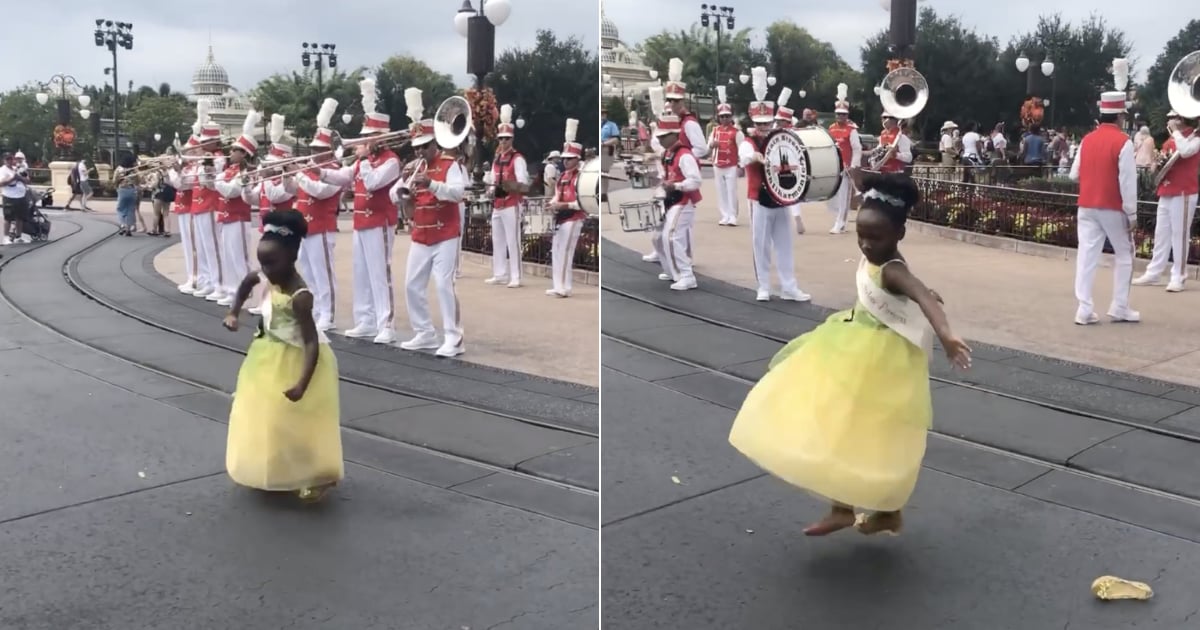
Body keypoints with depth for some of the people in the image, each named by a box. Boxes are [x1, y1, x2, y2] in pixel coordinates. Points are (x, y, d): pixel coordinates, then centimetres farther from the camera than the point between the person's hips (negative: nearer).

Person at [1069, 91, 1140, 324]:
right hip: (1113, 208, -4)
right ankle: (1120, 308, 12)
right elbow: (1127, 181, -14)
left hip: (1086, 207, 4)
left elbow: (1074, 174, 11)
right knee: (1124, 255, 11)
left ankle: (1084, 309, -3)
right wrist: (1131, 214, -9)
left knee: (1087, 255, 1)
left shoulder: (1087, 140, 5)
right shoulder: (1123, 142, -11)